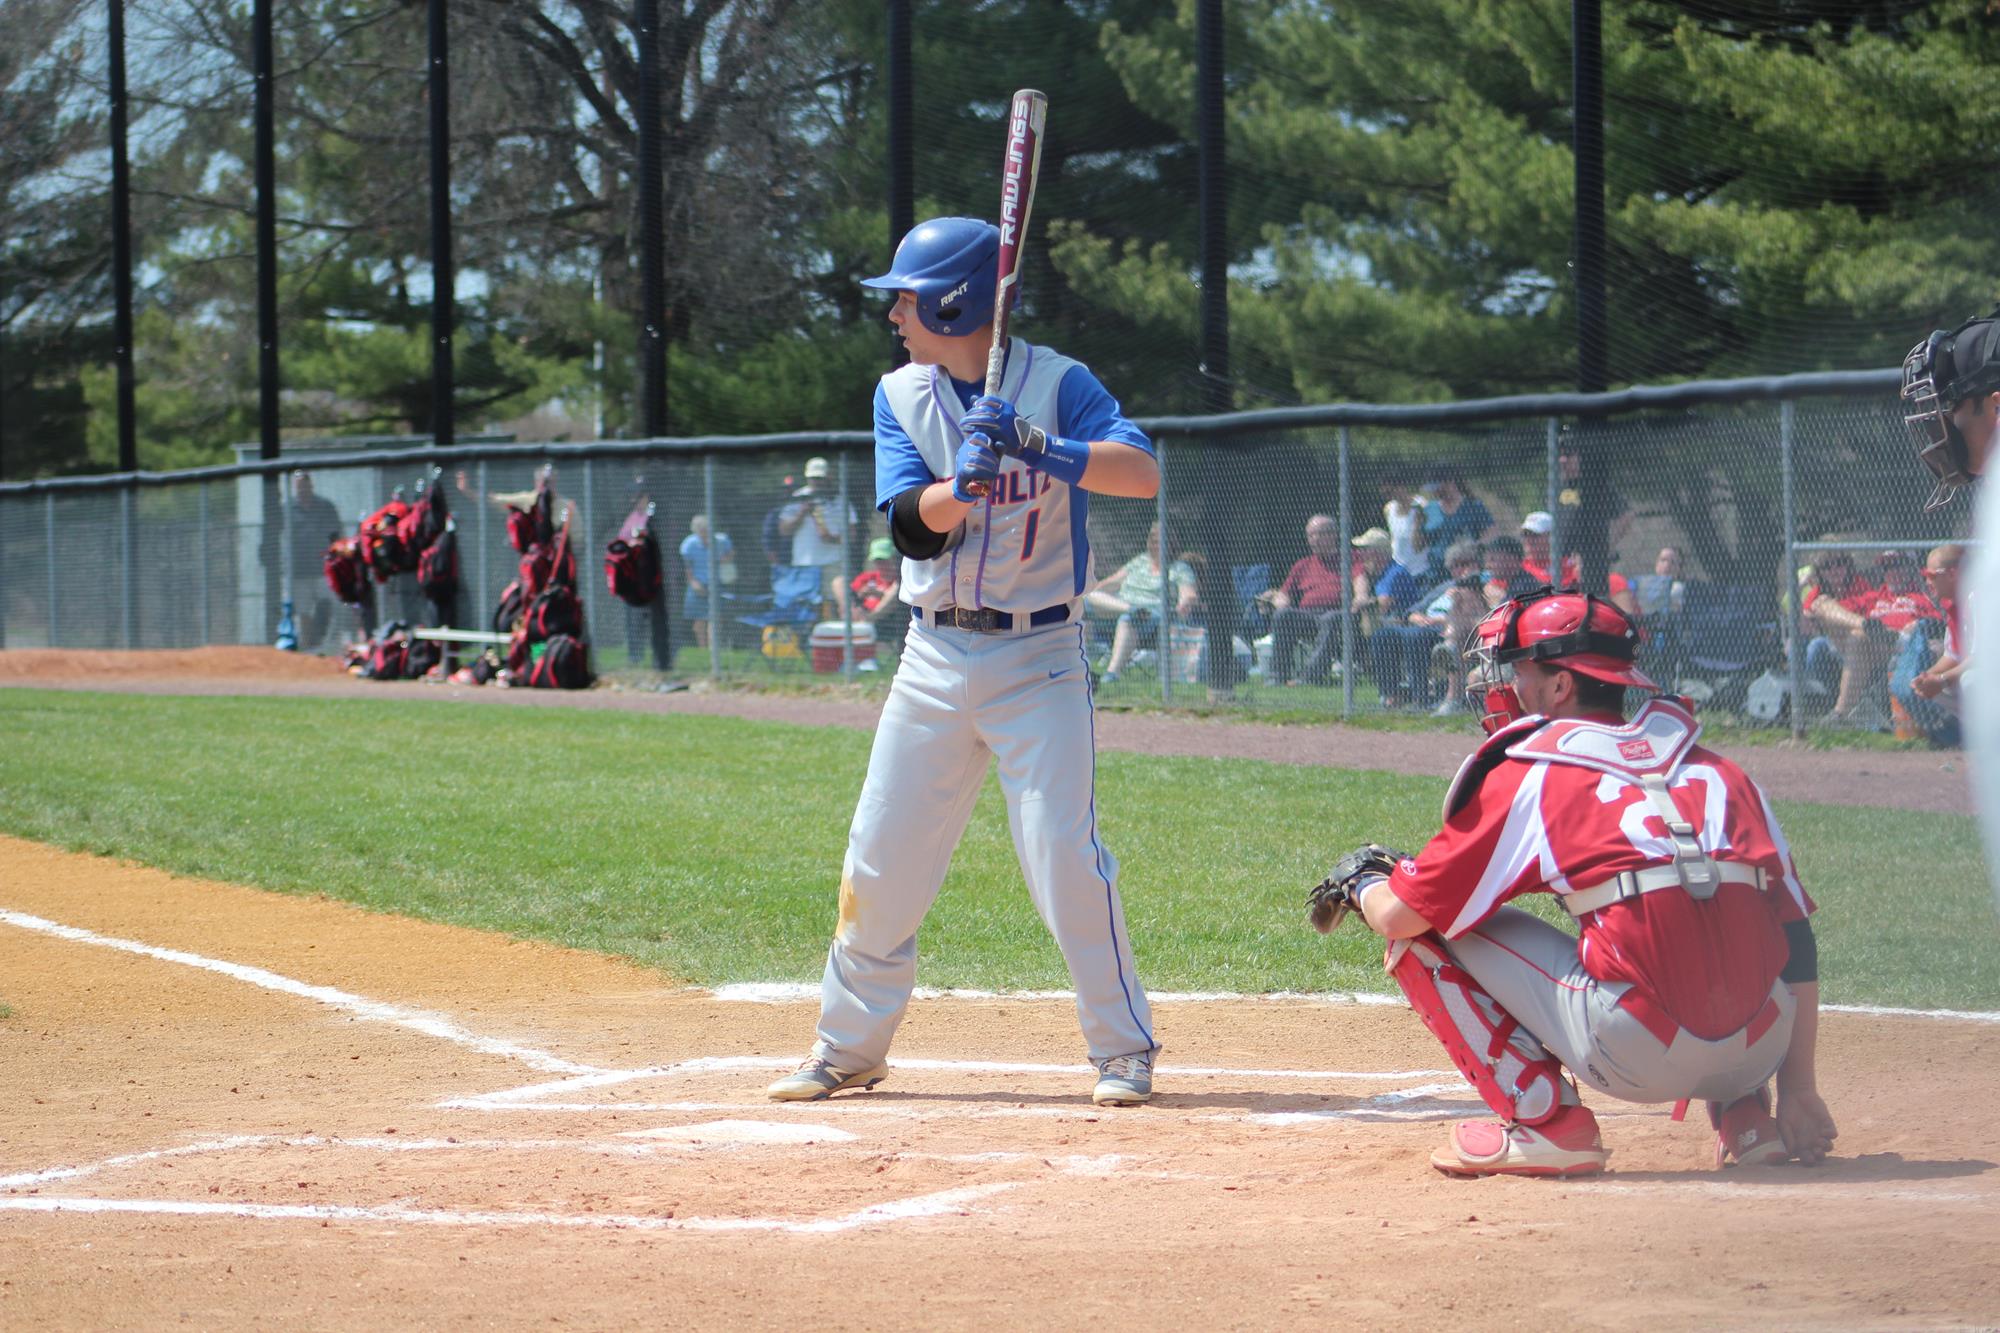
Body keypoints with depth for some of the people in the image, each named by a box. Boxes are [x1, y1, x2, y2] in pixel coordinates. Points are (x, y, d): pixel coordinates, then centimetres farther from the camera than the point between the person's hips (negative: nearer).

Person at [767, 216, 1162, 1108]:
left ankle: (1124, 1049, 0)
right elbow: (915, 529, -7)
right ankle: (848, 1048, 19)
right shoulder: (900, 396, 5)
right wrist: (965, 481, -27)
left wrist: (1038, 449, -34)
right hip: (935, 657, 4)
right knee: (881, 859, 5)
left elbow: (1143, 472, -21)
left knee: (1063, 853, -12)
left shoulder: (1056, 382, -7)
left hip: (1038, 657, -4)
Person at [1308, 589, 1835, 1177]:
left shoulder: (1526, 773, 6)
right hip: (1761, 1053, 5)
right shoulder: (1720, 770, 19)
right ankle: (1745, 1113, 19)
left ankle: (1544, 1117, 3)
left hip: (1637, 1053, -5)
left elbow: (1398, 917, 9)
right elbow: (1796, 939, 15)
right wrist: (1798, 1092, 18)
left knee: (1424, 929, 12)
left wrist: (1362, 882, 32)